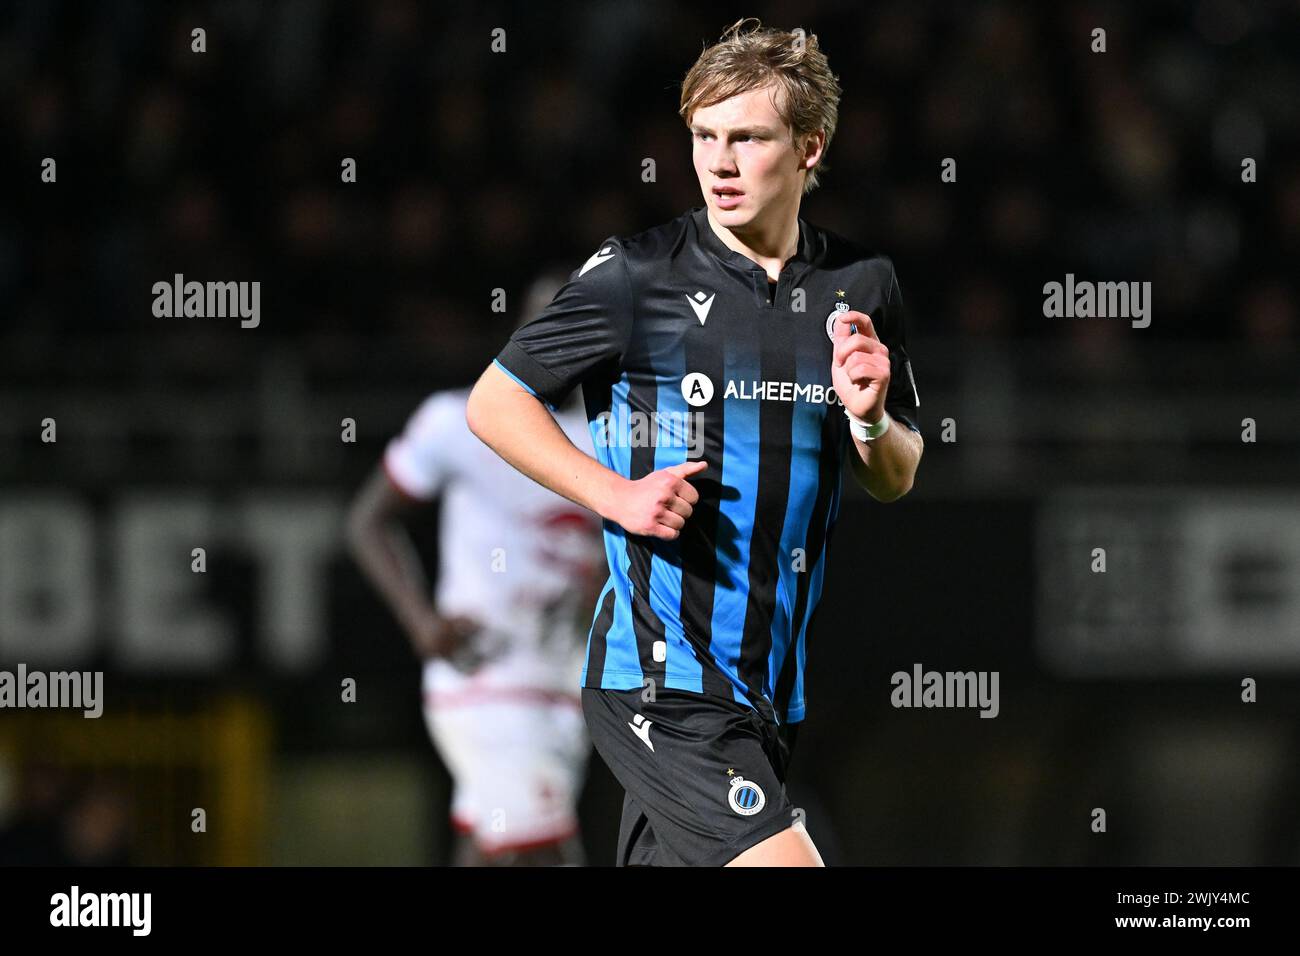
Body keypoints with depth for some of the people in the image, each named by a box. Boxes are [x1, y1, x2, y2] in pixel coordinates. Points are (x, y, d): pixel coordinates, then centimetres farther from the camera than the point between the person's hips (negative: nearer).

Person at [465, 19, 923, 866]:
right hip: (661, 675, -6)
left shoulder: (861, 287, 8)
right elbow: (494, 402, 2)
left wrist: (869, 419, -6)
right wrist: (617, 495, -11)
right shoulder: (636, 275, -6)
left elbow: (896, 480, 17)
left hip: (772, 686, 6)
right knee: (783, 863, -21)